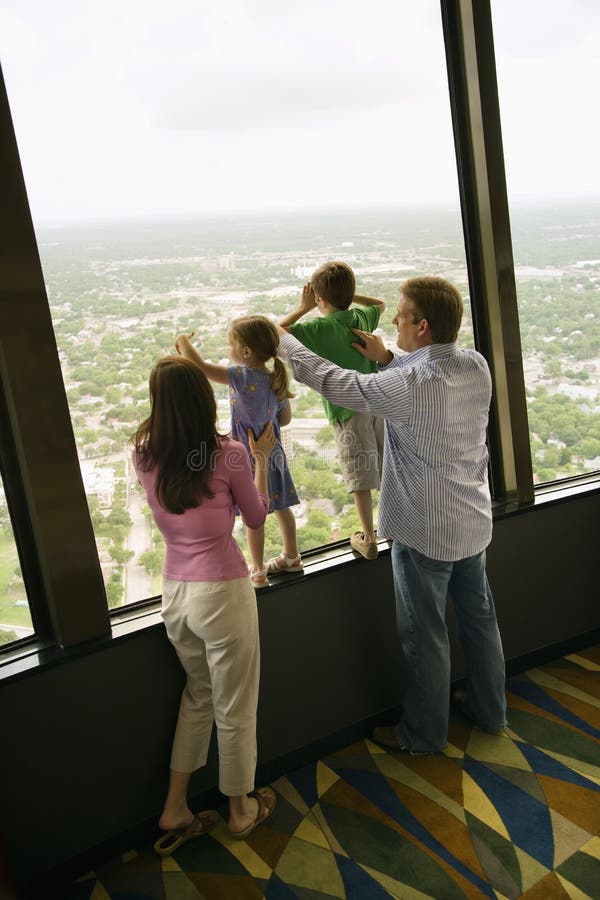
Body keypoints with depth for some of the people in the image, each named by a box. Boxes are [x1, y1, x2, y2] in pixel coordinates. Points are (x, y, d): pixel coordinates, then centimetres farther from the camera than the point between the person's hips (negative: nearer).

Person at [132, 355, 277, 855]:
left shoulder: (144, 455, -4)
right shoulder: (228, 455, -15)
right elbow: (256, 516, 1)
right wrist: (261, 458, 11)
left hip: (175, 593, 5)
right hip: (222, 592, -5)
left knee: (198, 695, 26)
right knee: (234, 708, 15)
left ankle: (175, 811, 33)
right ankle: (242, 809, 36)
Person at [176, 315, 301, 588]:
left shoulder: (242, 377, -23)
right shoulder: (276, 379, -1)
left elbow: (199, 366, -28)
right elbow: (285, 418, 8)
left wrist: (183, 340, -12)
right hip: (273, 454, 7)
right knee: (281, 507, 20)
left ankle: (258, 572, 18)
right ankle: (291, 557, 37)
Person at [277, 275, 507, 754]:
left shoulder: (407, 385, -27)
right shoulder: (476, 366, -6)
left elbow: (336, 382, -14)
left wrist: (283, 339, 0)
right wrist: (386, 358, 7)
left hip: (425, 532, -7)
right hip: (474, 522, 7)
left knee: (425, 635, 10)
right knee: (479, 616, 22)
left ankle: (423, 733, 29)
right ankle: (489, 709, 42)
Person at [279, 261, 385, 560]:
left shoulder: (320, 328, -13)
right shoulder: (363, 317, 6)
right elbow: (380, 304, 29)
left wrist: (303, 308, -6)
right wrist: (347, 293, 20)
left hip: (348, 410, -6)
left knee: (360, 476, 2)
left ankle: (368, 538, 10)